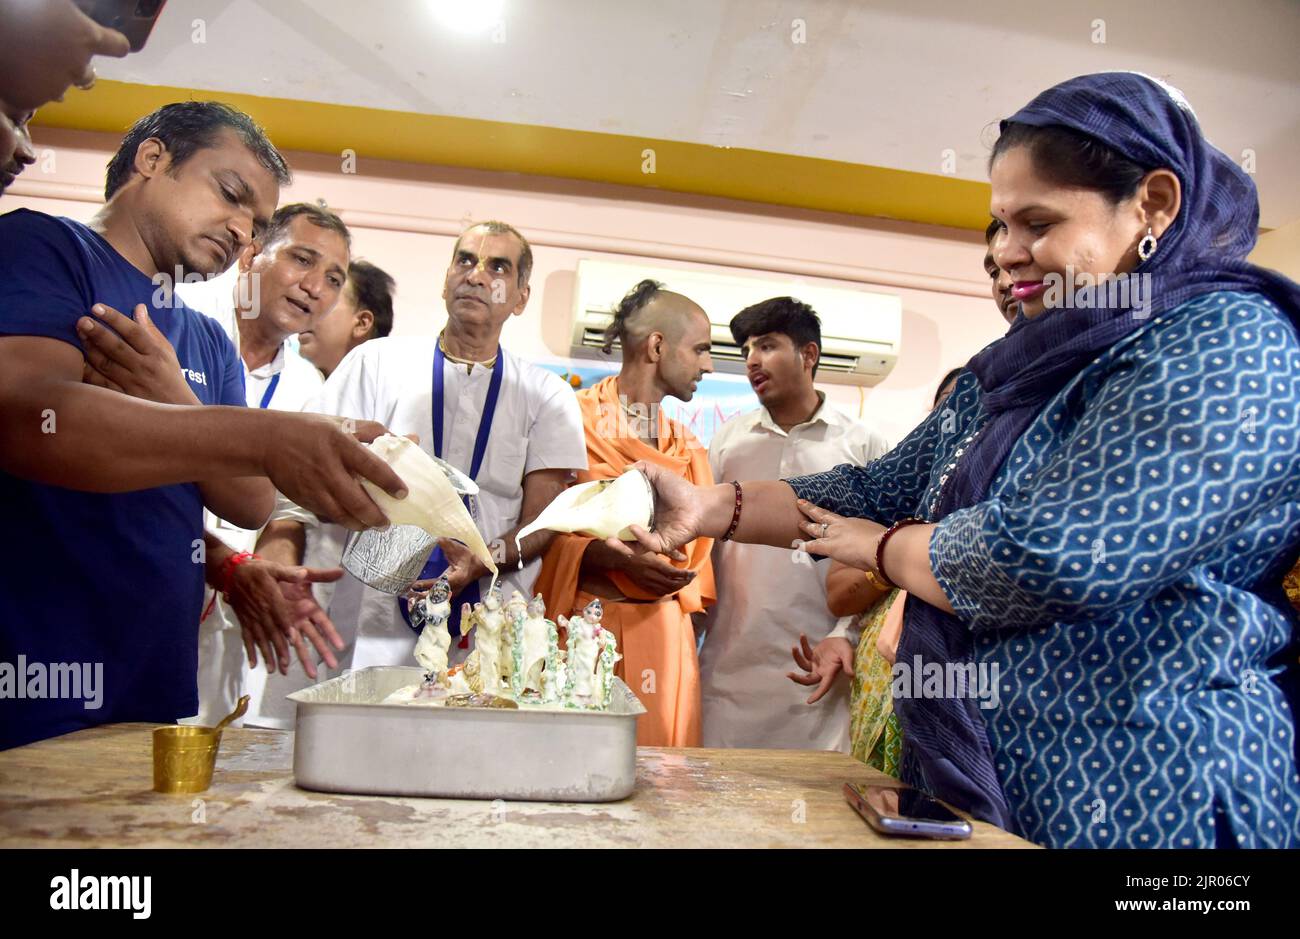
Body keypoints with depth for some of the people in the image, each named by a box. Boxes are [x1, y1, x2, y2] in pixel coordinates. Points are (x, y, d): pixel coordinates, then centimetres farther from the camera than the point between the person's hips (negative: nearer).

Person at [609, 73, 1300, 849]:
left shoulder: (1229, 347, -16)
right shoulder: (1022, 365, 10)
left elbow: (1045, 560, -26)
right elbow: (884, 489, 9)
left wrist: (880, 547, -8)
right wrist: (708, 508, -3)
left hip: (1141, 800, -7)